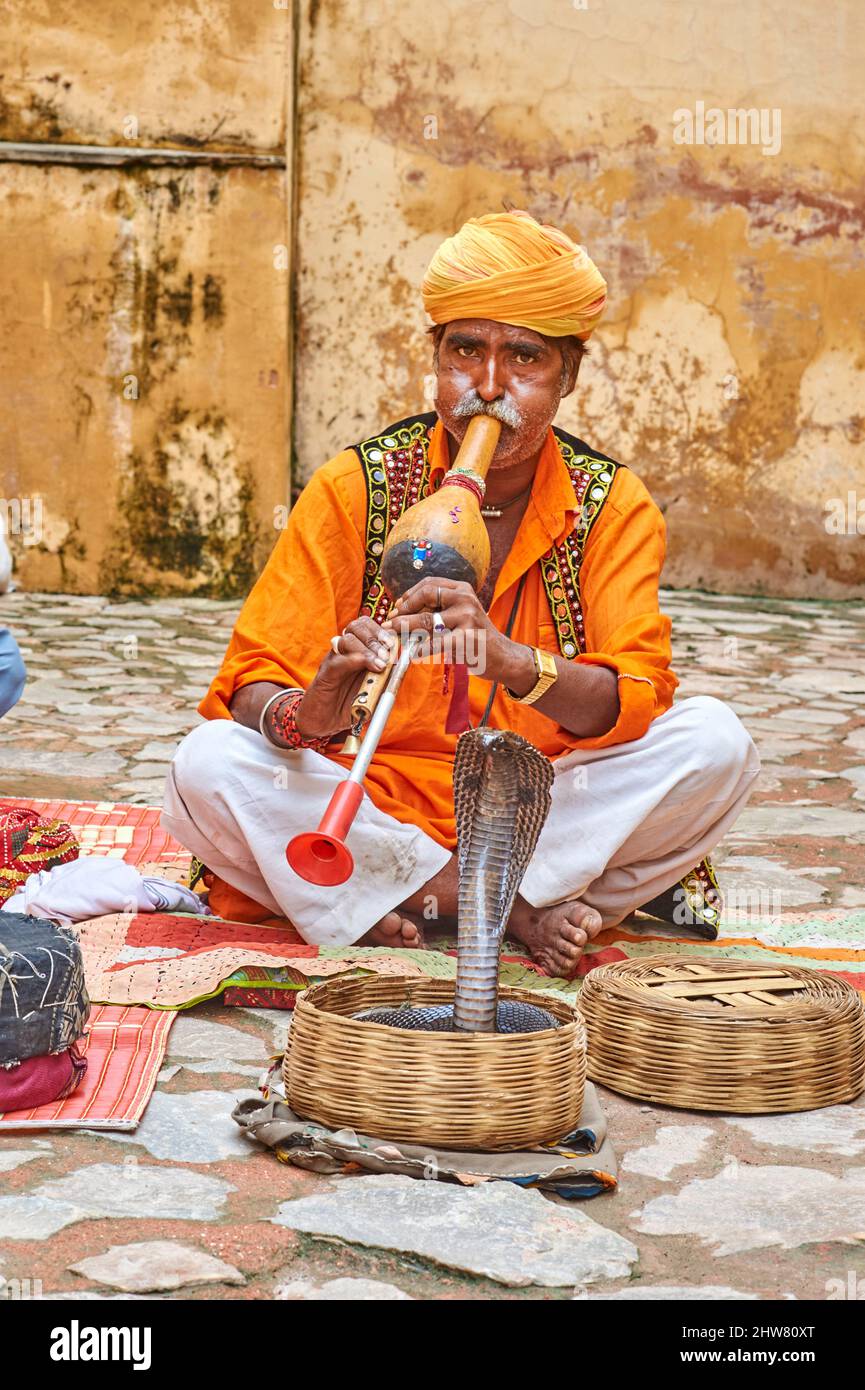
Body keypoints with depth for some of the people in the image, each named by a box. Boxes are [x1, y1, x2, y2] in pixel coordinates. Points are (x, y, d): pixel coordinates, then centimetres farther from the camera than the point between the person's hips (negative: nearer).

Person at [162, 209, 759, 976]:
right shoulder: (355, 488, -5)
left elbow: (635, 703, -17)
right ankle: (525, 908, -20)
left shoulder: (613, 504, -3)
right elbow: (252, 688, -10)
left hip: (545, 814, 0)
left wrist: (509, 661, -37)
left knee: (714, 740, -23)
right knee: (208, 763, -26)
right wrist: (308, 715, -35)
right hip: (372, 811, 0)